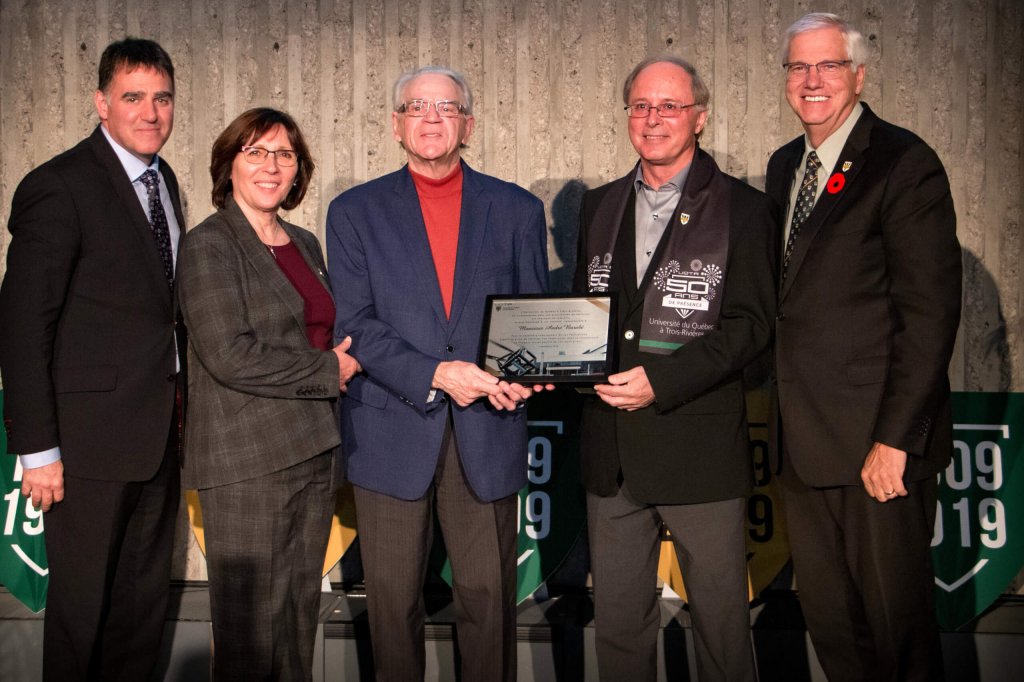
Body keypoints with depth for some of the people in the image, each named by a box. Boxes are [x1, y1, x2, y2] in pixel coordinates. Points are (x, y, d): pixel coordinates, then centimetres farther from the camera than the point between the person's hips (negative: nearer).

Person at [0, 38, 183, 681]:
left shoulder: (164, 179, 11)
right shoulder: (58, 187, -13)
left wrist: (179, 394, 8)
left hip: (160, 430, 7)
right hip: (91, 435, -7)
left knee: (146, 599, 17)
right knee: (83, 602, 7)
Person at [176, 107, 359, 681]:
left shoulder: (305, 244, 16)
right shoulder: (209, 246, -6)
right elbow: (229, 354, -16)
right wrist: (328, 370, -10)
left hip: (314, 450, 7)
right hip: (248, 460, -7)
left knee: (303, 607, 12)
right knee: (251, 623, -1)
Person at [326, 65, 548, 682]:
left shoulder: (518, 209, 8)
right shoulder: (355, 212, 5)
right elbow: (355, 323, -3)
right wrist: (436, 375, -16)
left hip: (487, 433, 1)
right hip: (392, 433, 0)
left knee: (490, 596, 7)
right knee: (393, 600, 9)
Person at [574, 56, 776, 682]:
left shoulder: (742, 208, -2)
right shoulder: (600, 207, 14)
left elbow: (751, 324, -10)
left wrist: (661, 381, -19)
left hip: (701, 447, -4)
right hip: (612, 449, 5)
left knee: (721, 618, 7)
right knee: (617, 619, 14)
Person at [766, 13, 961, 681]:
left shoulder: (904, 162, -8)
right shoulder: (784, 166, 14)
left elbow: (931, 311, -13)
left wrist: (895, 438, -18)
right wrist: (779, 414, 8)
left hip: (878, 442, -6)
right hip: (803, 440, 7)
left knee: (895, 613, 6)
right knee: (828, 618, 14)